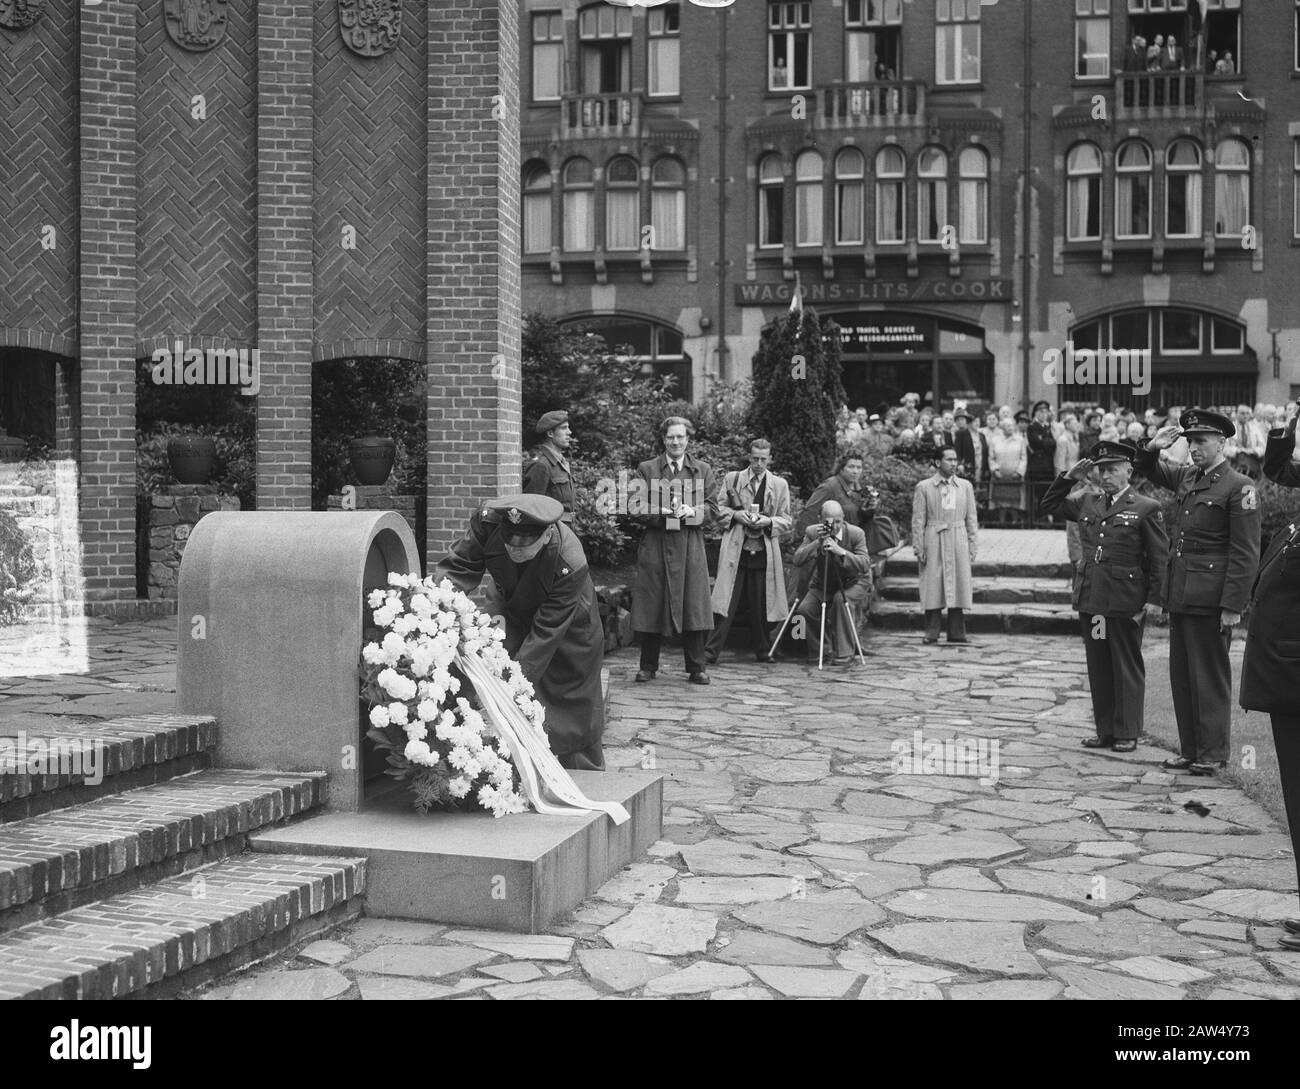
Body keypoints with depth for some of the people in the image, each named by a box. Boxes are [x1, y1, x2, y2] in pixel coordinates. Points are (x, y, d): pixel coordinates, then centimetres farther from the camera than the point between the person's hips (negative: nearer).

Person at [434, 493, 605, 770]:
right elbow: (459, 566, -22)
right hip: (516, 619, 3)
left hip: (568, 627, -3)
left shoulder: (570, 564, -39)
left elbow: (545, 631, -36)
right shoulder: (488, 519, -31)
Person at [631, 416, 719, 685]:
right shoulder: (646, 470, 8)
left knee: (693, 606, -1)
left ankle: (696, 668, 7)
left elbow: (712, 508, 8)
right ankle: (648, 666, 11)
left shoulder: (703, 471, 12)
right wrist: (660, 512, -14)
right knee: (652, 608, 1)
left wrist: (692, 511, -12)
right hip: (654, 546, -1)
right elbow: (636, 509, 3)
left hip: (690, 547, 1)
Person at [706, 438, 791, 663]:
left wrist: (768, 521, -10)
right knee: (726, 601, -7)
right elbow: (719, 508, 10)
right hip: (736, 549, -1)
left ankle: (762, 651, 16)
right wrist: (736, 515, -8)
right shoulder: (732, 479, 9)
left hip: (764, 551, 1)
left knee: (760, 604, 3)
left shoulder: (780, 485, 10)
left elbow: (786, 522, 9)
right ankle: (711, 650, -6)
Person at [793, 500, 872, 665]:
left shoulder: (856, 534, -18)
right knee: (805, 608, -22)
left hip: (853, 583, -3)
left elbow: (865, 565, -28)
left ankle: (844, 653, -20)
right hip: (822, 585, 3)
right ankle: (818, 652, 1)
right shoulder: (812, 532, -11)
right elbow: (797, 560, -20)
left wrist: (840, 551, -41)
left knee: (841, 600, -34)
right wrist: (817, 543, -33)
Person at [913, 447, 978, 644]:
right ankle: (931, 634, 5)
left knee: (959, 586, 2)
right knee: (933, 589, -2)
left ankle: (956, 633, 9)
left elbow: (971, 519, 11)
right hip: (934, 542, -2)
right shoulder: (923, 487, 2)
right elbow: (918, 520, 1)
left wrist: (972, 546, 6)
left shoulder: (965, 486, 10)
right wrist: (919, 548, -4)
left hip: (958, 541, 2)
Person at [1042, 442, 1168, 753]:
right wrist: (1069, 478, 9)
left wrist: (1155, 599, -9)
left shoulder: (1146, 508, -2)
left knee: (1127, 667, 3)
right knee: (1098, 668, 10)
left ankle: (1127, 733, 11)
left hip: (1125, 602, -5)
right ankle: (1104, 731, 18)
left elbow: (1159, 558, -3)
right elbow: (1049, 504, 24)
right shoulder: (1086, 503, 12)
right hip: (1090, 599, 5)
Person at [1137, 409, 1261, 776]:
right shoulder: (1187, 477, 12)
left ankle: (1213, 753, 9)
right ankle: (1190, 750, 20)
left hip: (1209, 599, -8)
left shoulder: (1239, 487, -10)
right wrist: (1153, 448, 7)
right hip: (1180, 595, 8)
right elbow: (1150, 470, 30)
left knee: (1210, 677, 0)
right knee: (1182, 676, 11)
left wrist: (1232, 606, -16)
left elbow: (1245, 554, -13)